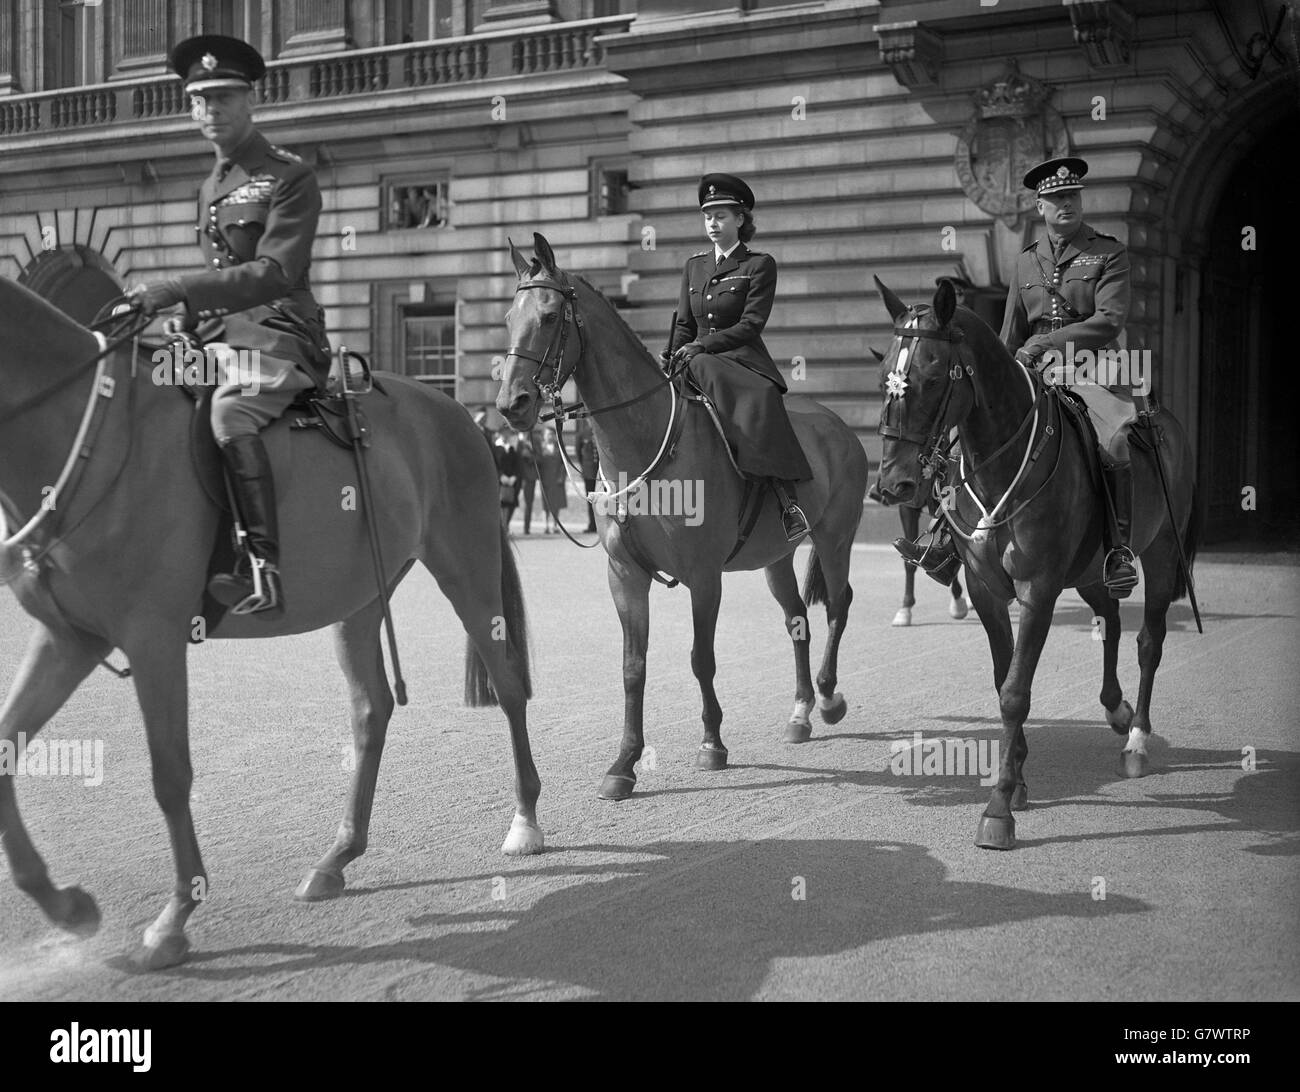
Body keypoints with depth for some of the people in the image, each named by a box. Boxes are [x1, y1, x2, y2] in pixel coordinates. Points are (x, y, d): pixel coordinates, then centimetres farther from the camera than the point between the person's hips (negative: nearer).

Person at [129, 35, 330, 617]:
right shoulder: (210, 187, 21)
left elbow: (274, 273, -18)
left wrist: (178, 290, -25)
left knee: (230, 412, -36)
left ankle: (265, 571, -44)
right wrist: (186, 310, 12)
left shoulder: (290, 177, -6)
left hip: (281, 335, -9)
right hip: (220, 335, 9)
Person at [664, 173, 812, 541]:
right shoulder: (694, 266, 18)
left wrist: (701, 346, -18)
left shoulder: (760, 265, 1)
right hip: (698, 364, 6)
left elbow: (751, 324, -9)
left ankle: (789, 502, -38)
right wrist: (671, 358, -2)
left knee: (759, 402, -37)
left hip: (743, 360, -5)